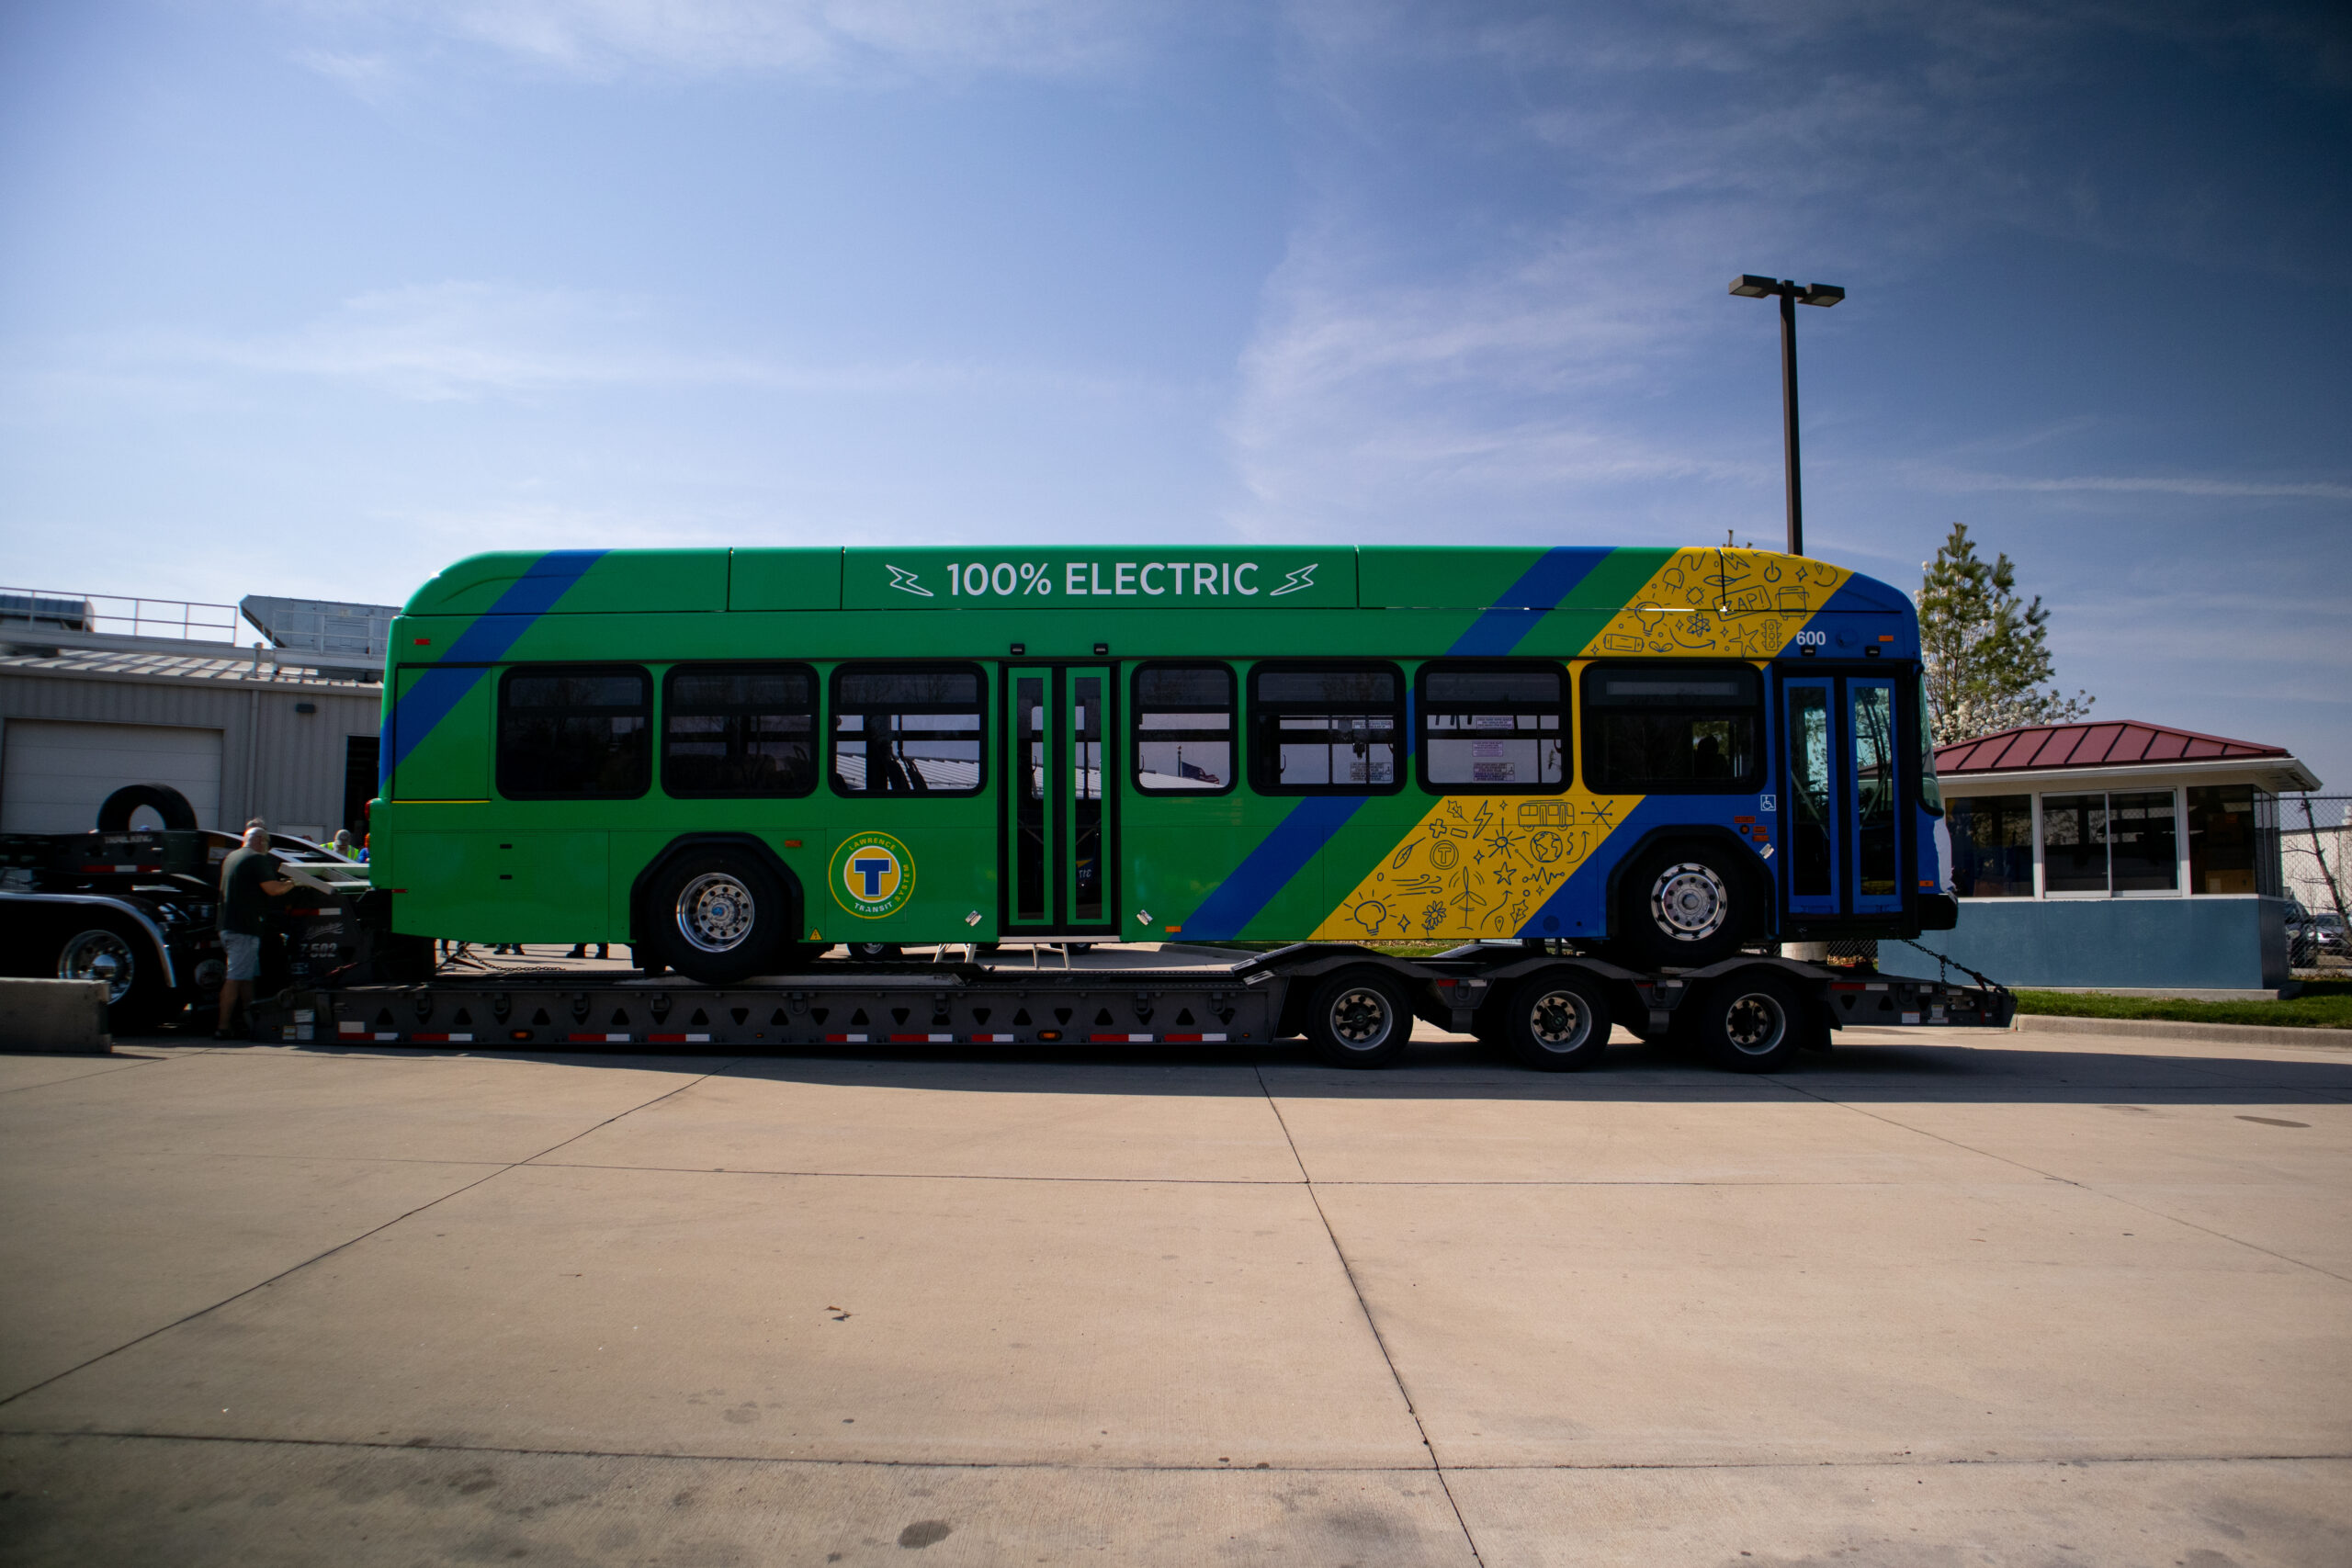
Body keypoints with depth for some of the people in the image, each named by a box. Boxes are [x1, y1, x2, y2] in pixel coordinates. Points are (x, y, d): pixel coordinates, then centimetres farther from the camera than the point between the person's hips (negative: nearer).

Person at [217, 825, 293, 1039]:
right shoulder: (257, 859, -11)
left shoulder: (230, 857, 18)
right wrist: (292, 883, -2)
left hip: (227, 926, 10)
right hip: (245, 928, -10)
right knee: (236, 978, -9)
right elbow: (273, 889, -19)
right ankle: (222, 1027, -10)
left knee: (248, 977, 15)